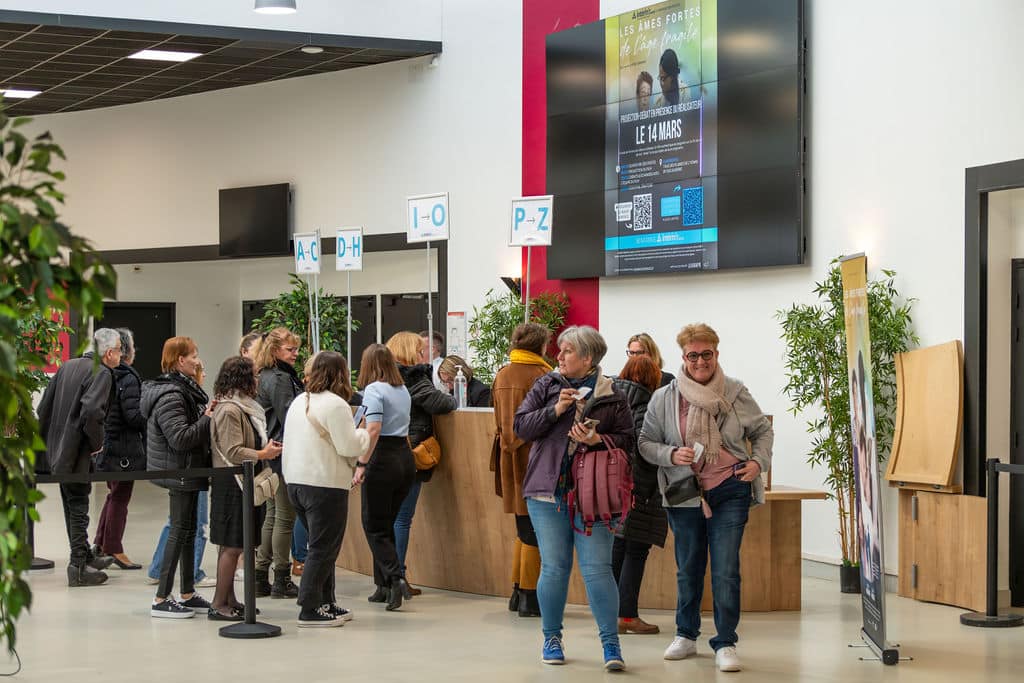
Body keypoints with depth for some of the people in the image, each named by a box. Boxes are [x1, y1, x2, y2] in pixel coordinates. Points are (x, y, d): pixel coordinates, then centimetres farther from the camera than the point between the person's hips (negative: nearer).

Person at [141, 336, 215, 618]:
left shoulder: (185, 389, 13)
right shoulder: (169, 397, -19)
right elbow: (180, 438, -27)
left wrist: (208, 413, 4)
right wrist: (208, 418, -20)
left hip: (188, 471, 10)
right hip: (179, 471, -10)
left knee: (189, 529, 15)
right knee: (180, 531, -7)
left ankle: (188, 594, 23)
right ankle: (161, 599, -3)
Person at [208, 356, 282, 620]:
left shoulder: (242, 407, 15)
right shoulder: (229, 410, -16)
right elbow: (233, 452, -20)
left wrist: (265, 447, 11)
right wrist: (263, 454, -13)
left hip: (240, 483, 10)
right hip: (231, 484, -10)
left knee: (230, 546, 12)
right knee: (231, 546, -7)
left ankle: (229, 601, 17)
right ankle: (219, 604, -4)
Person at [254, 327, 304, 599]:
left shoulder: (267, 376, 15)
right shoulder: (280, 379, -15)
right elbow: (289, 418, -20)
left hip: (272, 455, 10)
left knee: (273, 516, 14)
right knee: (285, 517, -2)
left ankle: (260, 577, 17)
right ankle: (281, 580, 4)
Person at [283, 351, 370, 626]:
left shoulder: (299, 402, 13)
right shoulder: (335, 404, -14)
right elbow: (348, 446, -17)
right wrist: (363, 435, 3)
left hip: (296, 480, 9)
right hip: (325, 483, -9)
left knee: (321, 545, 18)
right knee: (323, 548, -1)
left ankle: (325, 603, 23)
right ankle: (310, 609, -1)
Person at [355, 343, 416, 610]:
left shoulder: (374, 390, -10)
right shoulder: (403, 390, 13)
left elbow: (374, 429, -21)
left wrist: (361, 464, -21)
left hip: (382, 458, -7)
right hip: (405, 456, 7)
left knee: (374, 526, 1)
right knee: (387, 524, 15)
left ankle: (396, 578, -16)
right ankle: (384, 587, 15)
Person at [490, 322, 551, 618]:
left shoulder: (501, 376, 8)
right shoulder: (542, 376, -11)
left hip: (509, 459, 7)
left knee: (524, 530, 17)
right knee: (536, 531, -1)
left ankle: (517, 592, 20)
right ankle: (530, 598, 0)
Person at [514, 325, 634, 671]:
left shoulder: (611, 396, 2)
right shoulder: (547, 386, 7)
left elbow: (627, 439, 5)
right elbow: (521, 426, 3)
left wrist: (599, 440, -13)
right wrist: (554, 411, -11)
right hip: (548, 491, 2)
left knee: (597, 568, -5)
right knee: (554, 568, 6)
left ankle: (611, 643, -1)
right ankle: (552, 638, 20)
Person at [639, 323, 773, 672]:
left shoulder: (735, 393, -1)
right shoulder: (664, 398, -1)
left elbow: (763, 431, 12)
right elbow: (646, 443, 4)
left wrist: (759, 461, -5)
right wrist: (672, 455, -15)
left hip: (730, 491, -1)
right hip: (684, 495, 1)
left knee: (726, 571, -6)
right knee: (688, 569, 13)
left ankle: (725, 644, 3)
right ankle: (685, 636, 29)